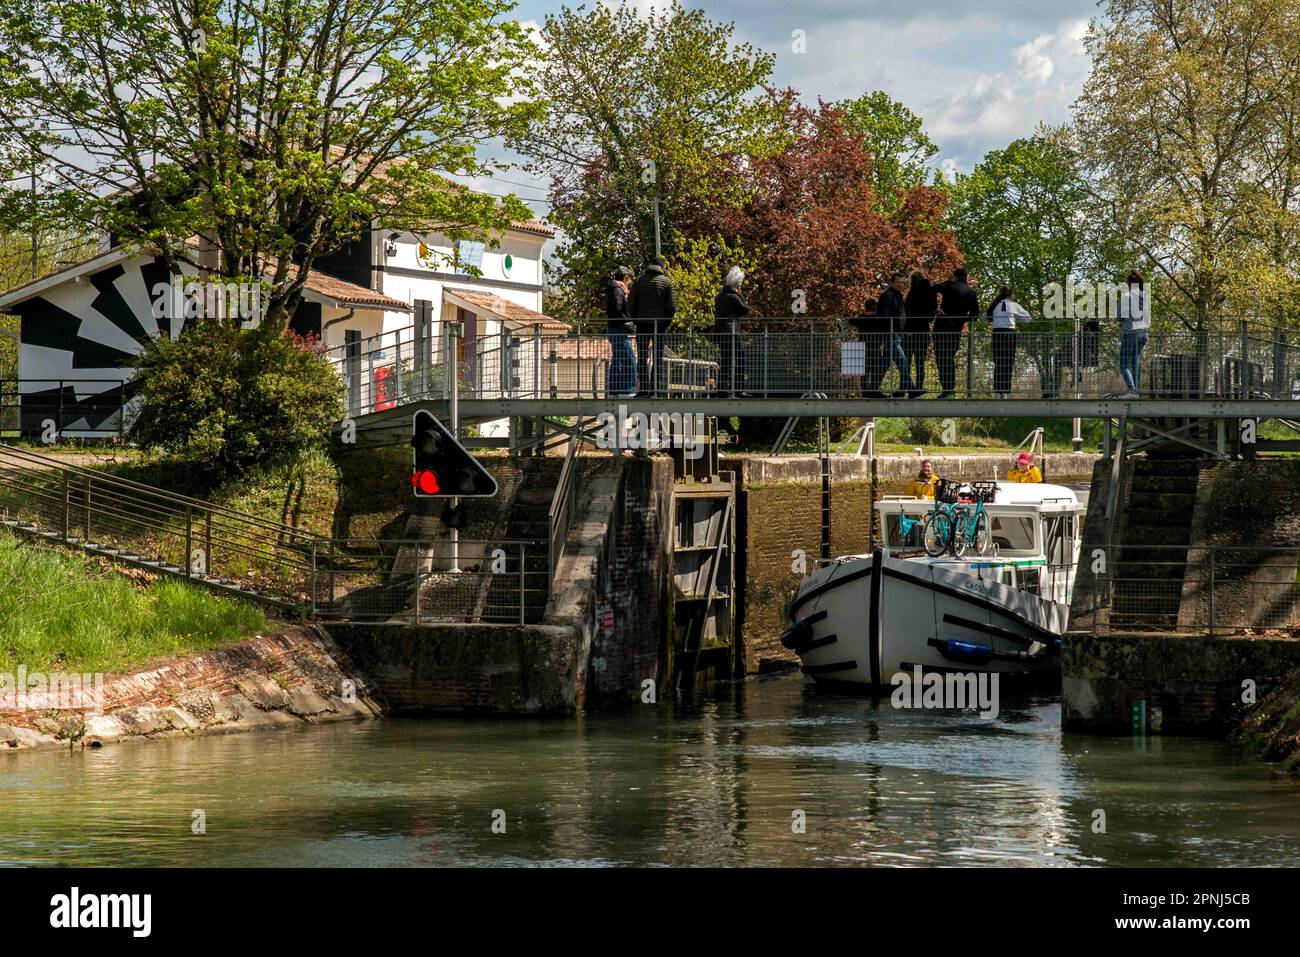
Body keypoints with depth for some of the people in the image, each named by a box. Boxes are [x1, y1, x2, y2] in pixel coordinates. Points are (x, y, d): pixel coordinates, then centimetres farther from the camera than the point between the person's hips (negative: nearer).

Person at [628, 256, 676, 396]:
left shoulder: (639, 280, 4)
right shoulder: (666, 281, -1)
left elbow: (630, 304, 3)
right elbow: (672, 305, -4)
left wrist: (635, 319, 11)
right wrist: (667, 321, 6)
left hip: (642, 323, 1)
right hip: (660, 323, -1)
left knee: (642, 356, 4)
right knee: (658, 356, 3)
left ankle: (643, 387, -1)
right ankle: (658, 386, -3)